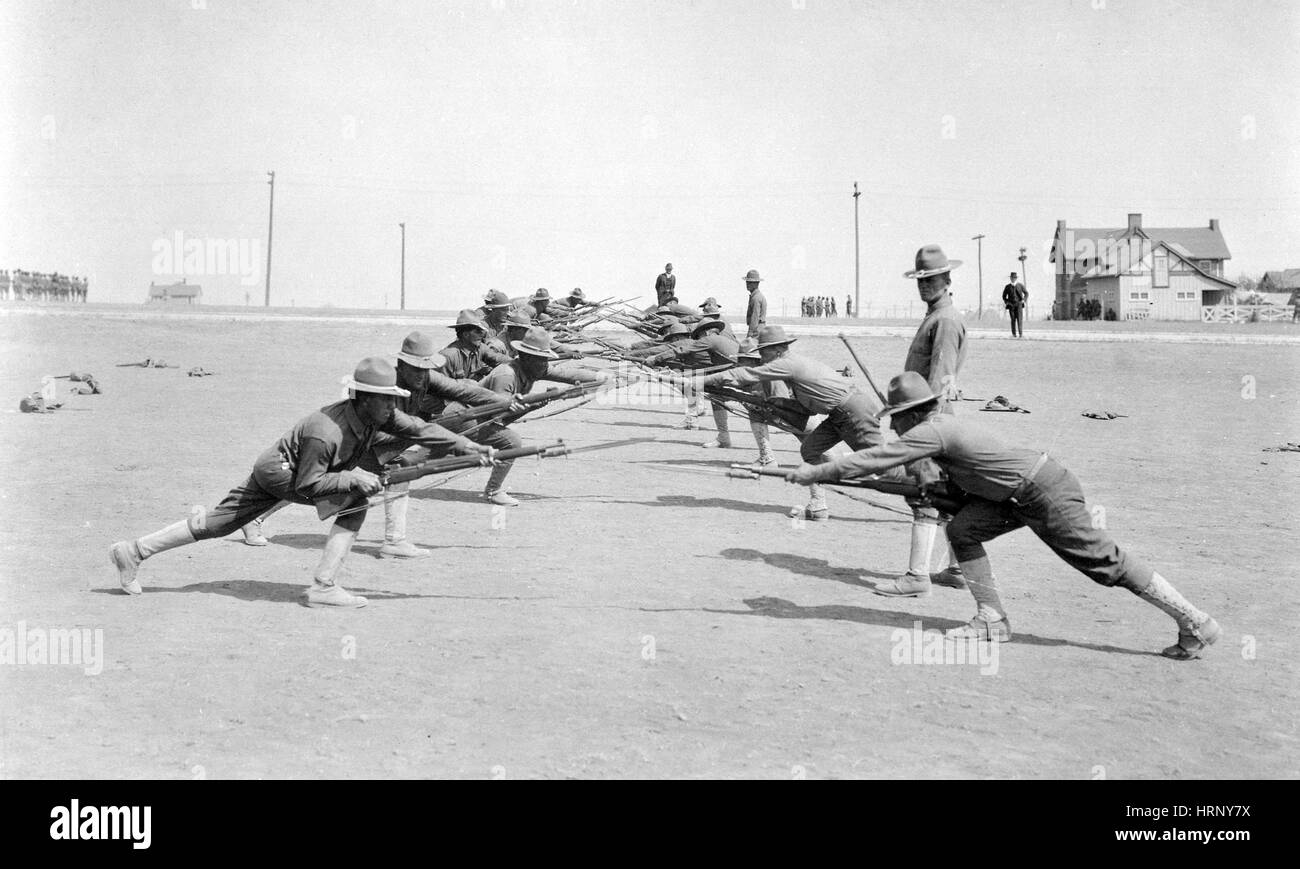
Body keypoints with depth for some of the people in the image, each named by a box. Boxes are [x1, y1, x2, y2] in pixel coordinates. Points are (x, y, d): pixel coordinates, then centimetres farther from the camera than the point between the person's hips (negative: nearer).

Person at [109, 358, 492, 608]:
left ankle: (133, 551, 18)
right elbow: (307, 485, -25)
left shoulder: (377, 414, -10)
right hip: (279, 473, -8)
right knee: (355, 503, -17)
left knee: (217, 522, 12)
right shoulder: (326, 432, -32)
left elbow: (418, 429, -7)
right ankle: (323, 587, -16)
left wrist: (468, 446, -11)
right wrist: (352, 477, -31)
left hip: (271, 468, 8)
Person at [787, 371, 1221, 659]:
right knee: (963, 530, 2)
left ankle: (1196, 623, 3)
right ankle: (991, 619, 6)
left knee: (1105, 562, -4)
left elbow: (872, 459, -18)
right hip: (1019, 492, 9)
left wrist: (813, 473, -12)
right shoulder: (941, 423, 8)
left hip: (1046, 492, -9)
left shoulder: (933, 431, -20)